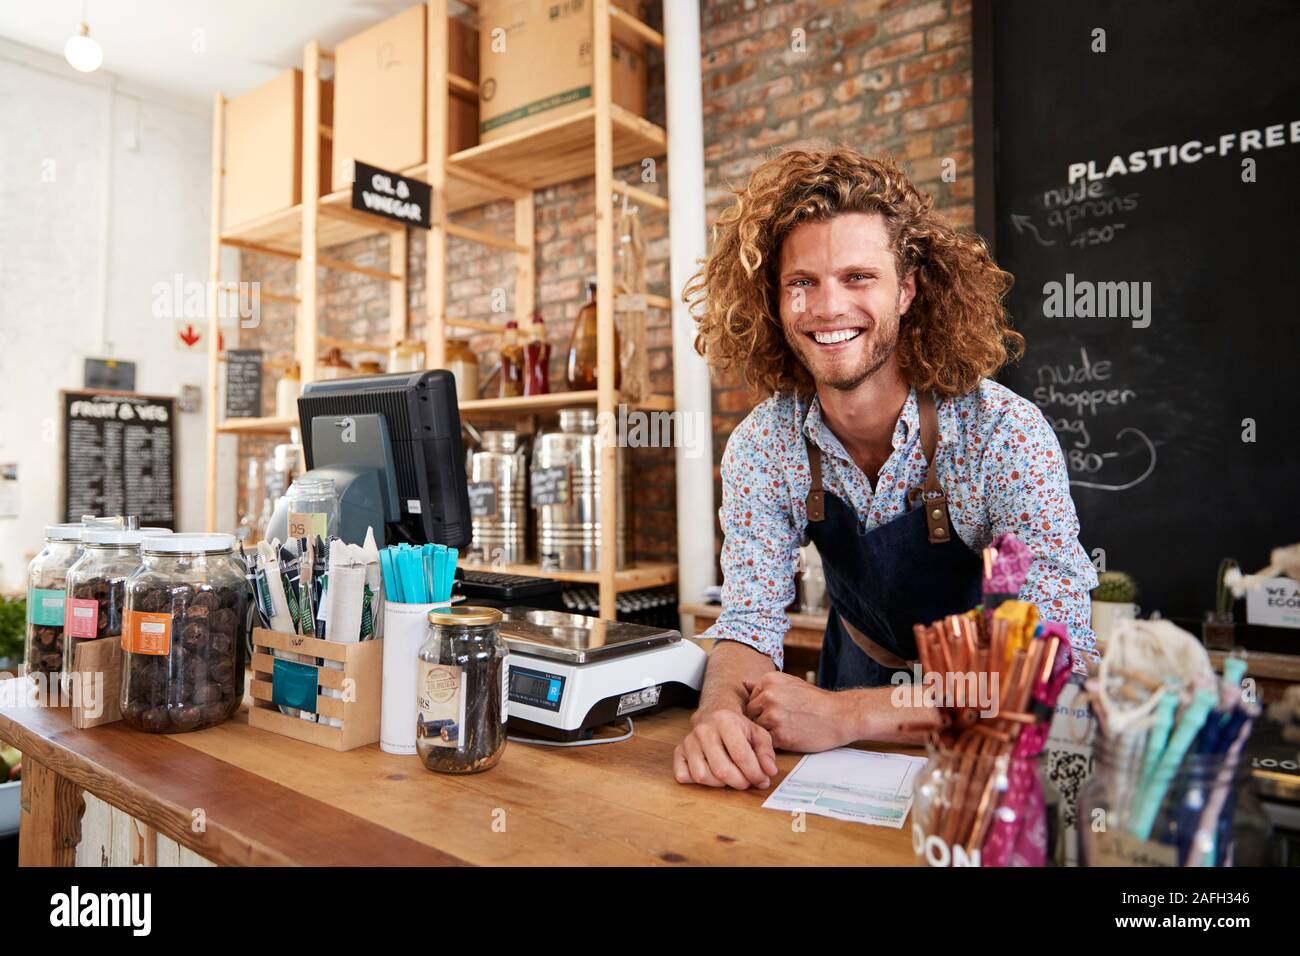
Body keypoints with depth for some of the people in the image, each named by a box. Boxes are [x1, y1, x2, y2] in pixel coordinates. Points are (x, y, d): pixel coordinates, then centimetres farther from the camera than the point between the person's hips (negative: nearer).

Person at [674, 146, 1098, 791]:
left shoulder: (1007, 435, -26)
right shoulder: (761, 446, -14)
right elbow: (750, 619, -12)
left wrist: (845, 714, -38)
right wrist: (721, 708, -35)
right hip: (863, 670, 4)